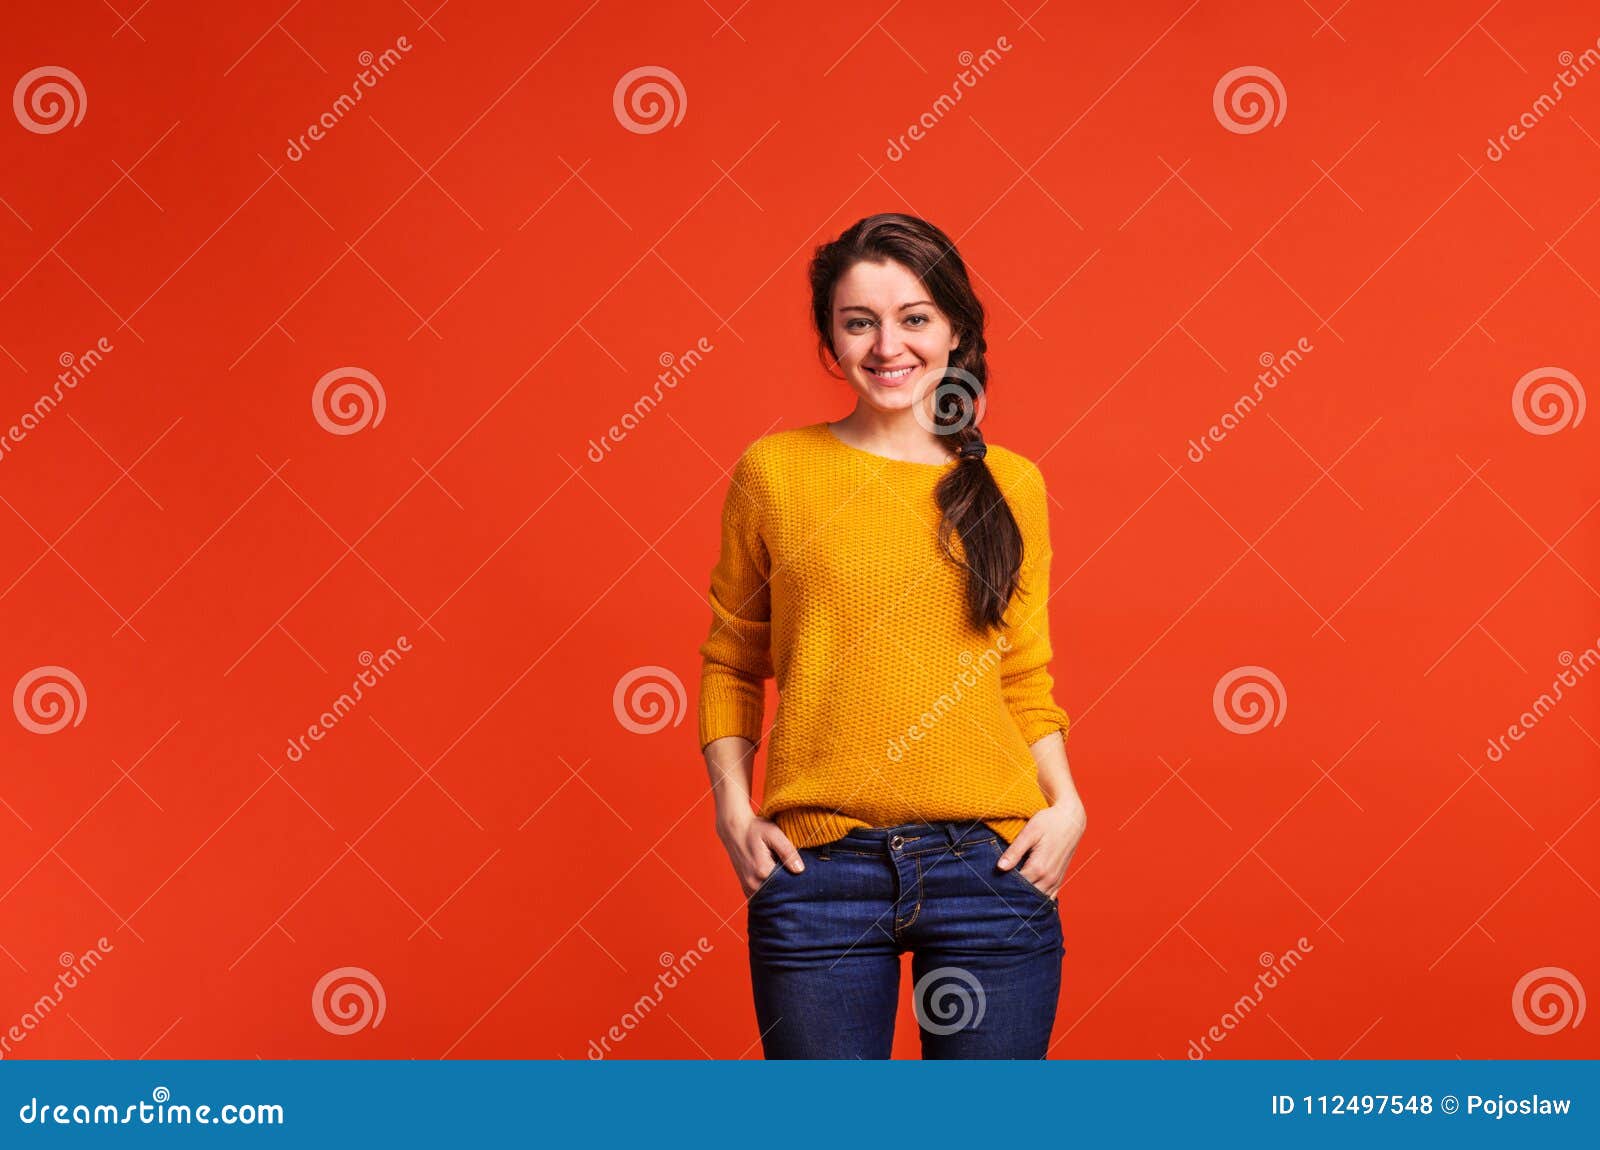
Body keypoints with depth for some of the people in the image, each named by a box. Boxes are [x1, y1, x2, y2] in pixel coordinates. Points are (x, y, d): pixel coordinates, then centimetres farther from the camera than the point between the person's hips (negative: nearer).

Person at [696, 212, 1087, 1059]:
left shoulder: (1010, 485, 7)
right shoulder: (774, 472, 3)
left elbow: (1025, 680, 13)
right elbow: (730, 664, 10)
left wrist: (1065, 803, -1)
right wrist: (733, 807, -2)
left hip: (990, 863, 1)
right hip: (818, 866, -1)